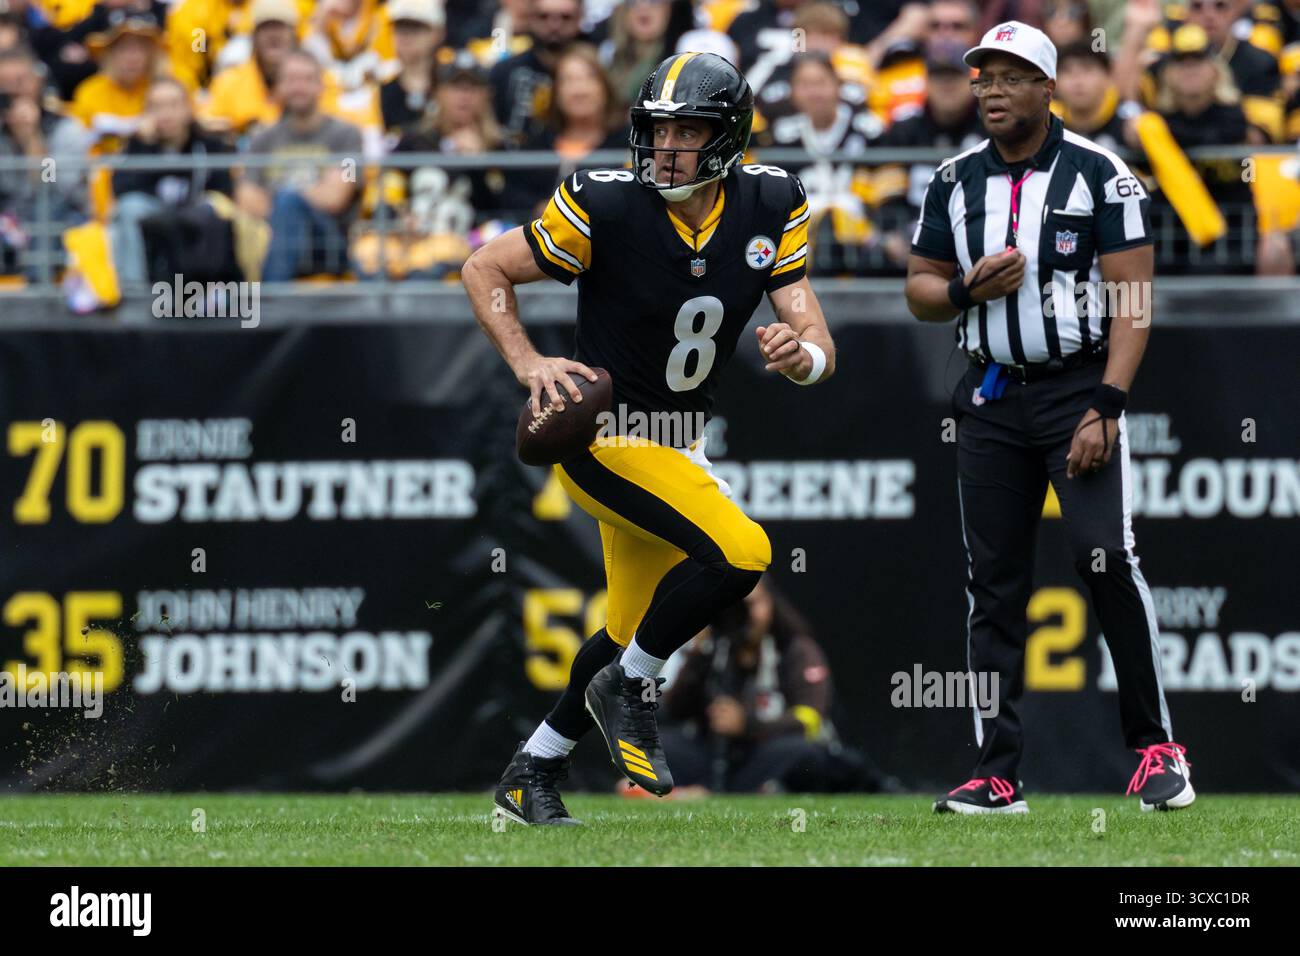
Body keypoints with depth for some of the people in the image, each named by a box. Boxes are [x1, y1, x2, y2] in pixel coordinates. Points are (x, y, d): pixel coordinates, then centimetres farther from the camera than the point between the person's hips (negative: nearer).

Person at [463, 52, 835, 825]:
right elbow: (485, 272, -9)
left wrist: (802, 353, -34)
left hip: (677, 442, 7)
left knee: (637, 628, 18)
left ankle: (533, 772, 35)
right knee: (740, 552, -26)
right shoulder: (608, 205, -22)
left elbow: (821, 354, -10)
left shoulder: (769, 208, -9)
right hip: (604, 435, -7)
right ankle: (629, 687, -5)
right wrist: (531, 367, -21)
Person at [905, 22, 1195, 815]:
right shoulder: (955, 183, 9)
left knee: (1109, 559, -18)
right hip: (992, 398, 5)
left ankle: (1158, 748, -7)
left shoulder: (1100, 176, -5)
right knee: (994, 584, 3)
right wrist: (966, 288, -8)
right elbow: (920, 290, 16)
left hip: (1078, 386, -5)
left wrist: (1106, 409, -17)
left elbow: (1133, 298, -9)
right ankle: (998, 774, 6)